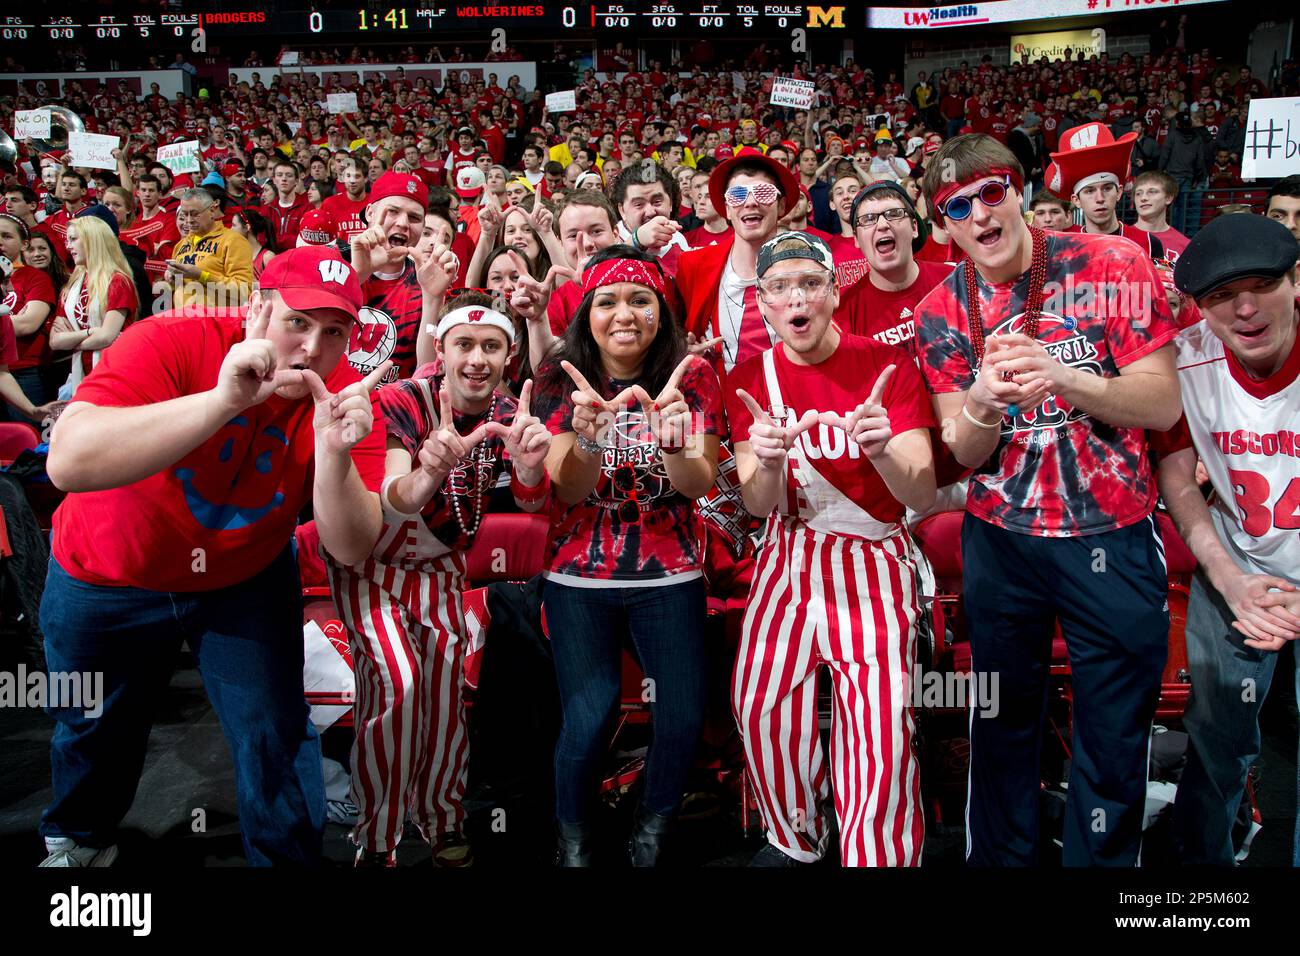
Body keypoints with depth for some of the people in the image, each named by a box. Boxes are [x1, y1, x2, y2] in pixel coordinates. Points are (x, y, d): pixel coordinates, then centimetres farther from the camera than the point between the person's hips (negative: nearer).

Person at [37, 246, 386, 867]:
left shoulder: (346, 397, -20)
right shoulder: (169, 343, -28)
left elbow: (351, 550, -25)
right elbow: (69, 463, -42)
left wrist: (335, 451, -43)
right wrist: (223, 399, -50)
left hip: (246, 581, 1)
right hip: (105, 581, 0)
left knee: (276, 736, -1)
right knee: (93, 729, 21)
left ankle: (287, 860, 30)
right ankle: (78, 840, 54)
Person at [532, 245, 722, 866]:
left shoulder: (692, 376, -2)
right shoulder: (561, 383, -2)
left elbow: (699, 486, -12)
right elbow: (568, 492, -11)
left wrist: (673, 444, -35)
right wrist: (589, 439, -32)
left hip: (668, 573, 1)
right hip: (579, 575, 0)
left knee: (683, 718, -8)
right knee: (589, 718, -12)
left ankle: (653, 828, 22)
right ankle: (573, 839, 17)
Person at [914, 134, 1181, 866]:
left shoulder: (1112, 268, -7)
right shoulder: (941, 314, -1)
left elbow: (1164, 406, -9)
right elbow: (965, 452, -2)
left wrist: (1060, 376, -26)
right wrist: (981, 403, -25)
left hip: (1114, 537, -1)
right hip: (1000, 540, 2)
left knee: (1115, 736, 8)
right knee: (1004, 723, 14)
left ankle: (1104, 858, 30)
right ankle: (998, 856, 33)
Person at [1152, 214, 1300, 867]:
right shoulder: (1187, 361, -14)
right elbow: (1175, 478, -4)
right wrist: (1229, 581, -12)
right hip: (1232, 574, 1)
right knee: (1217, 742, 12)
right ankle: (1202, 857, 36)